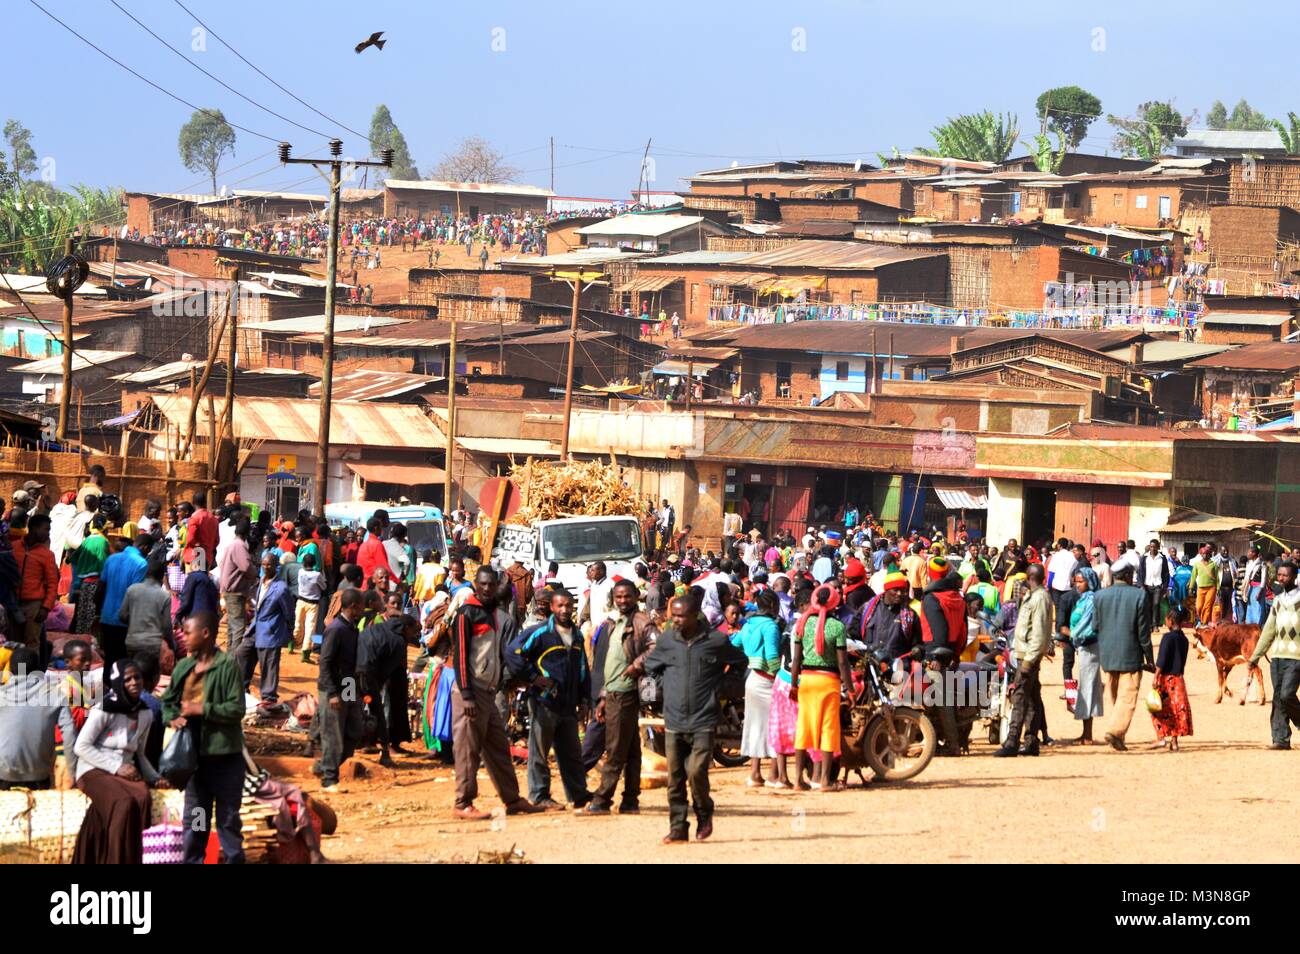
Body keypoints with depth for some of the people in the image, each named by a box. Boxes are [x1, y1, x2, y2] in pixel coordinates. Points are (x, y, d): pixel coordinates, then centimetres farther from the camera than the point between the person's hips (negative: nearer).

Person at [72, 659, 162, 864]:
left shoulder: (145, 714, 14)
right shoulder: (105, 709, -5)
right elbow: (81, 746, -9)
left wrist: (154, 778, 6)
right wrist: (116, 768, -14)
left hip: (125, 772, 5)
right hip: (94, 771, -5)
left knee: (142, 797, -32)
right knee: (124, 803, -35)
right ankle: (119, 861, -31)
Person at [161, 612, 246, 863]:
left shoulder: (227, 666, -12)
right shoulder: (183, 667, 7)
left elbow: (236, 709, -16)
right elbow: (167, 700, 18)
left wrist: (201, 709, -19)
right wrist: (171, 718, -3)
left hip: (224, 754, -6)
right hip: (194, 754, 6)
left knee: (227, 817, 3)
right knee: (194, 817, 13)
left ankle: (234, 859, 12)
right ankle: (192, 861, 20)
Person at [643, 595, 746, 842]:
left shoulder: (716, 641, -4)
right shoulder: (666, 640, 3)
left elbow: (741, 662, 12)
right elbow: (650, 667, 20)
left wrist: (717, 686, 5)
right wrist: (671, 685, 9)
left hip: (703, 722, -3)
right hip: (673, 722, 3)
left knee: (696, 772, -14)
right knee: (675, 779, 3)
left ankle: (704, 815, 11)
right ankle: (678, 828, 10)